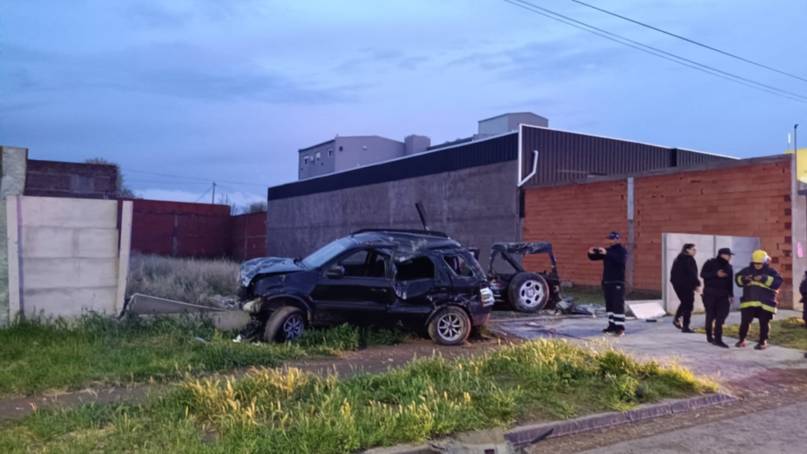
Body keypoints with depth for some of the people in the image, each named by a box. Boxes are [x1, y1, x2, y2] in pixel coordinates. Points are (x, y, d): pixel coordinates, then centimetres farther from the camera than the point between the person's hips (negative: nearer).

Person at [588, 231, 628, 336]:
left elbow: (621, 259, -27)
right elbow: (594, 257, 15)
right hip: (606, 282, 7)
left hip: (617, 282, -7)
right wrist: (591, 253, -9)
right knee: (609, 305, 10)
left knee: (618, 305, -11)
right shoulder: (607, 250, 14)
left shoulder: (622, 250, -6)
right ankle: (612, 325, 17)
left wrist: (607, 253, -35)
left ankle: (620, 328, -12)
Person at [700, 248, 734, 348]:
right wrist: (716, 274, -23)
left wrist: (731, 294, 14)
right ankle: (709, 335, 20)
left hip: (723, 295, 5)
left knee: (721, 315, -7)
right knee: (711, 315, 1)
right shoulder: (710, 263, -2)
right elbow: (703, 274, -12)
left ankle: (718, 339, -7)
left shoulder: (729, 267, 14)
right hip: (710, 293, -4)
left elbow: (730, 282, 17)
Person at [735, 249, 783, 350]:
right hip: (748, 302, 2)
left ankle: (763, 342, 18)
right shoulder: (747, 270, 9)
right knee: (745, 321, 1)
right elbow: (738, 279, 10)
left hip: (765, 303, -2)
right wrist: (744, 279, -10)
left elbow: (777, 282, -13)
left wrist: (764, 279, -21)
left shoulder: (771, 272, 1)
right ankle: (742, 340, 15)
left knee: (764, 323, 5)